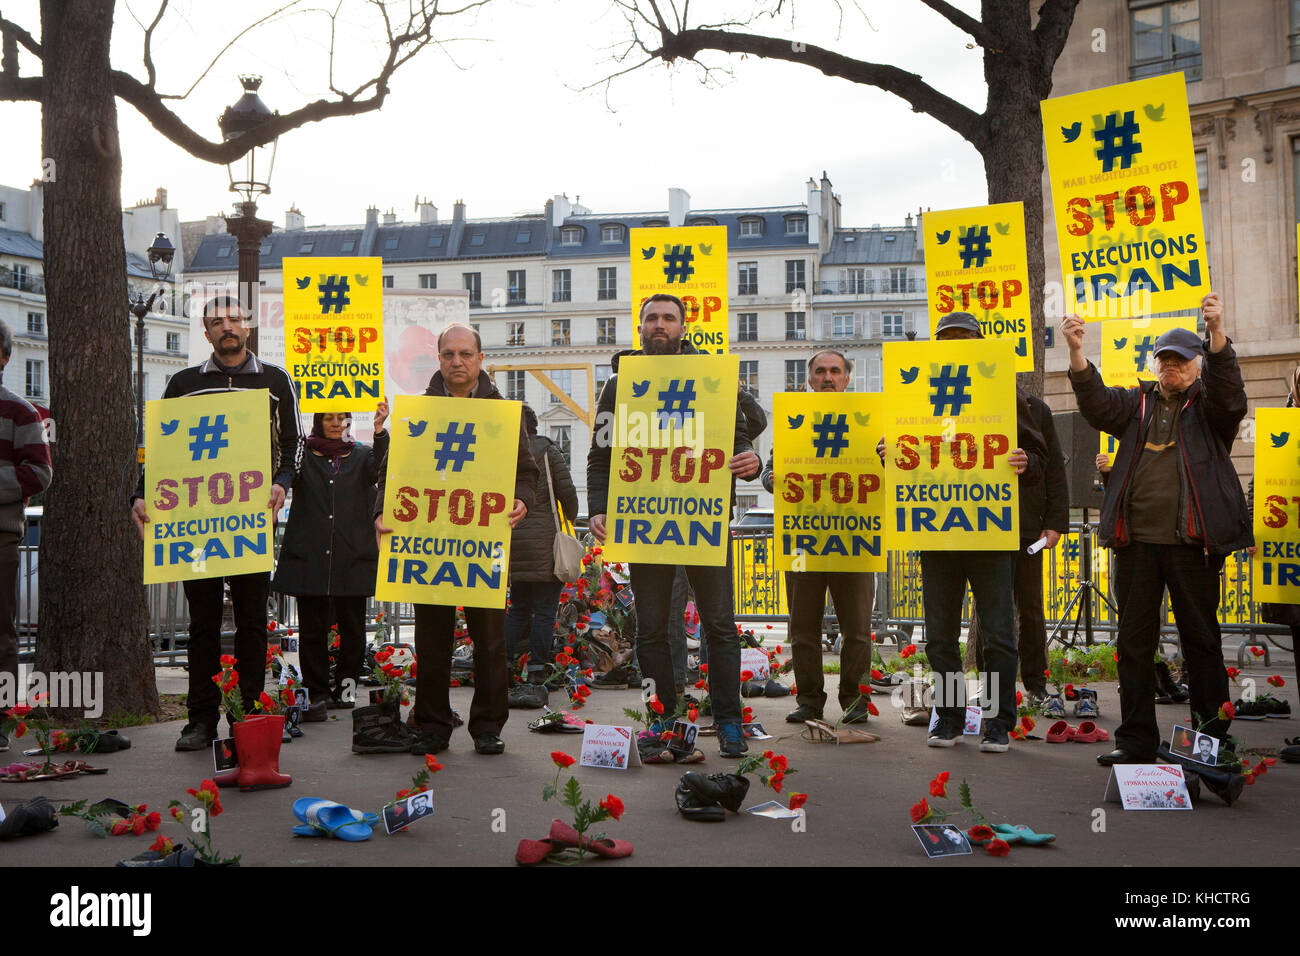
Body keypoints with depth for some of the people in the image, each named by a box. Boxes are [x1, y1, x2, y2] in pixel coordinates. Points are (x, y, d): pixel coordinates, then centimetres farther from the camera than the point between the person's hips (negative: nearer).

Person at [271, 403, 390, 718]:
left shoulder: (360, 456, 14)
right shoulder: (303, 454, 12)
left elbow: (380, 468, -8)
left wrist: (379, 429, -23)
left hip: (353, 556, 1)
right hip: (309, 556, -1)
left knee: (352, 626, 4)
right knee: (312, 627, -2)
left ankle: (346, 685, 20)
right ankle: (318, 692, 6)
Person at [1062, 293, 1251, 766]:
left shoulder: (1208, 404, 7)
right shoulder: (1136, 403, 15)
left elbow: (1229, 394, -14)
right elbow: (1097, 404, -1)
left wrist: (1216, 333, -29)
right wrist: (1077, 353, -18)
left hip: (1193, 541, -3)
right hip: (1136, 540, 3)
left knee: (1201, 638, 3)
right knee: (1133, 641, 6)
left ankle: (1213, 739, 12)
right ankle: (1136, 740, 14)